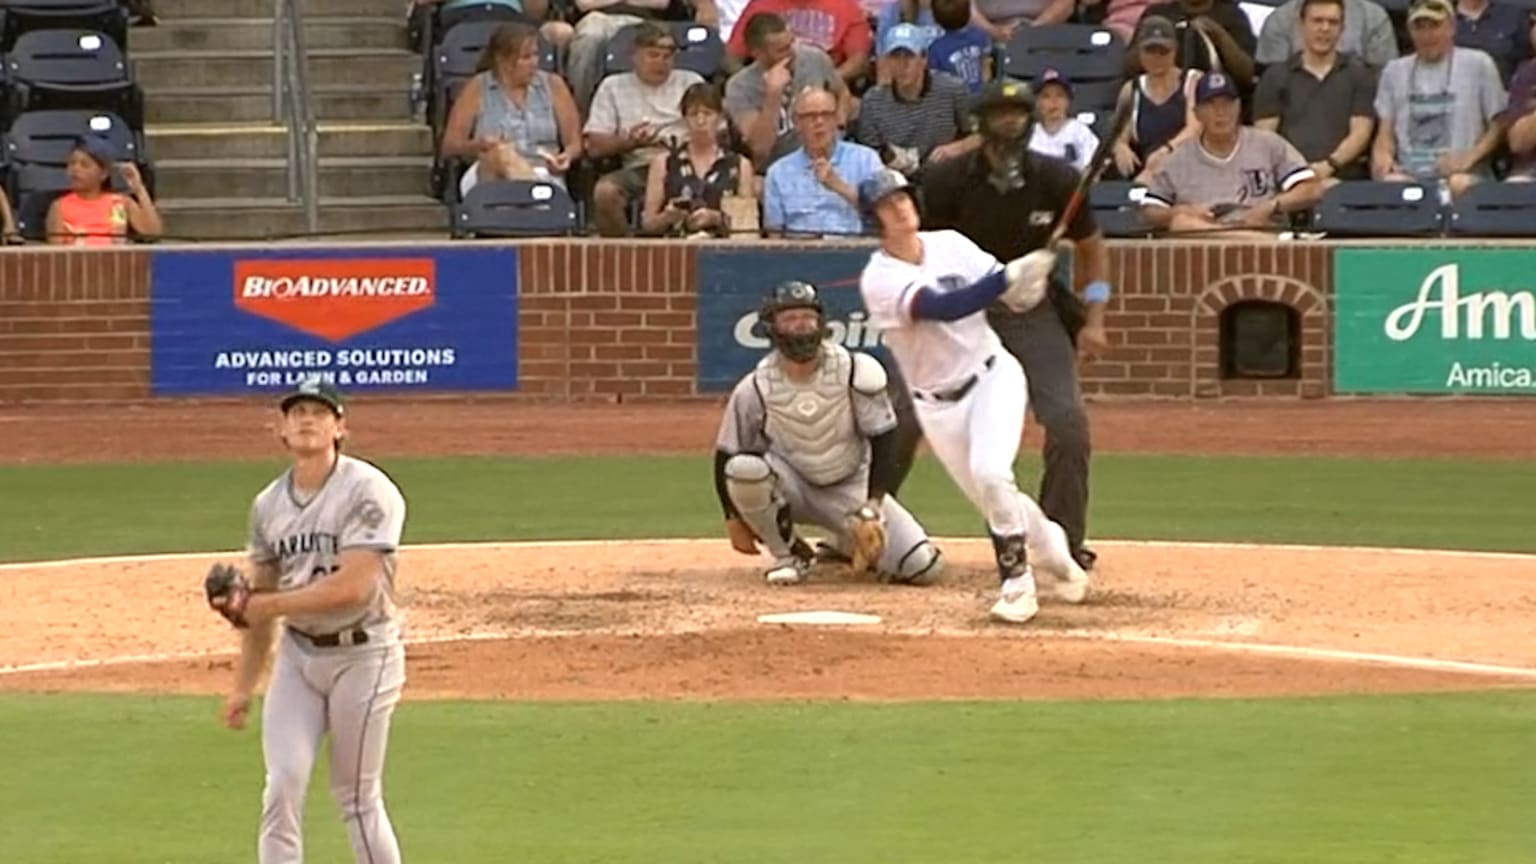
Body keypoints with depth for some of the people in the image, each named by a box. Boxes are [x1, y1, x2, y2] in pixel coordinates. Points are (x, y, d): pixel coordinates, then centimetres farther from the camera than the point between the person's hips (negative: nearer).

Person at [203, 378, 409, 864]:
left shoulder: (368, 491, -13)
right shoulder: (269, 504, 7)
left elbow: (353, 587, -22)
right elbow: (260, 601, 16)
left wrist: (267, 605, -17)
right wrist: (243, 686, 15)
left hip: (361, 656, -5)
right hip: (296, 655, 5)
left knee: (357, 798, 1)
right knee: (283, 786, -5)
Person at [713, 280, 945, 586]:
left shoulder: (857, 371, -16)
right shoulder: (755, 389, -15)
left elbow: (883, 441, -11)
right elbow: (727, 457, -4)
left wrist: (874, 505, -20)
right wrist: (734, 519, -7)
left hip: (851, 489, 0)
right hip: (791, 488, 0)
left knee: (923, 567, -16)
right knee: (744, 468, -36)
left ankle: (849, 545, 17)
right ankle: (787, 554, -10)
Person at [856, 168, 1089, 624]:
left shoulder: (951, 245, -5)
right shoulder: (879, 279, -17)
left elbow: (1014, 296, -4)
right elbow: (943, 308, -32)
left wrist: (1027, 288, -29)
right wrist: (1010, 276, -40)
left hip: (992, 376, 0)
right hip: (937, 405, 0)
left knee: (990, 472, -23)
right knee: (995, 500, 7)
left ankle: (1017, 582, -11)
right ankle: (1052, 548, 36)